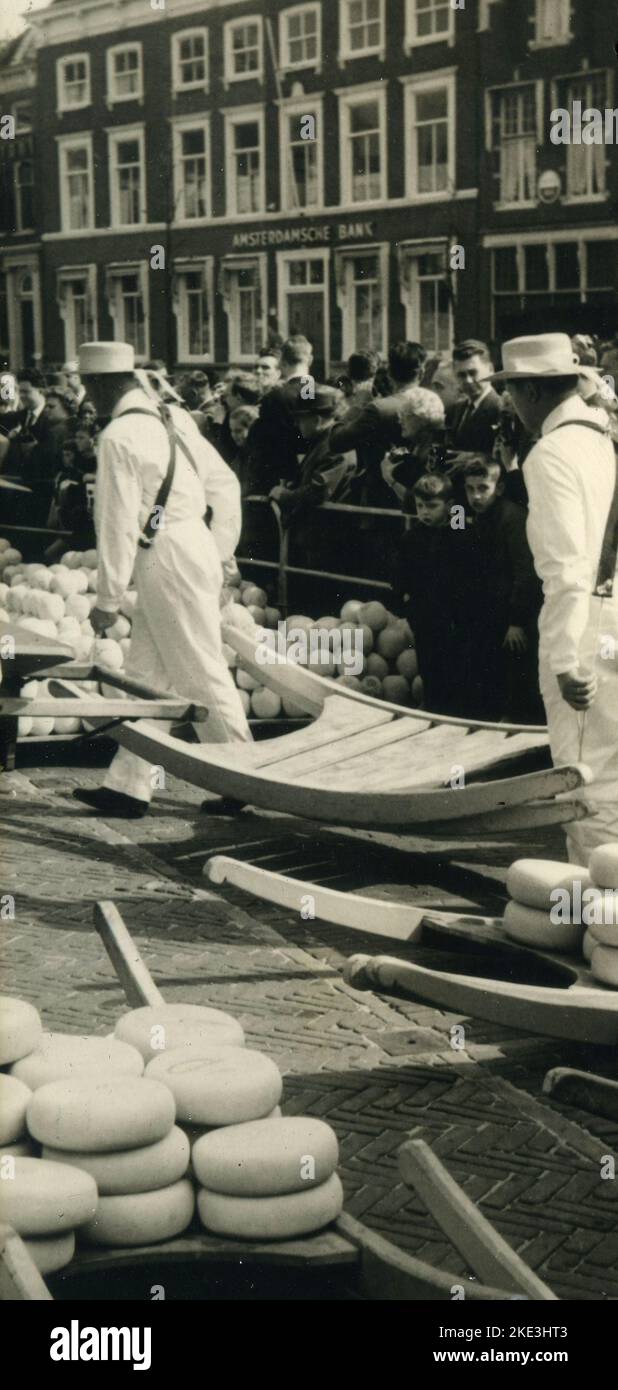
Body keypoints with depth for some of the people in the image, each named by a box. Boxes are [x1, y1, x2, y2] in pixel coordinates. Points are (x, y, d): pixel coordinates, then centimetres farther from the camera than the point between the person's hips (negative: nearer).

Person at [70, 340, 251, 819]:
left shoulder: (119, 435, -15)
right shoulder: (173, 416, 11)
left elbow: (119, 523, -16)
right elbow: (225, 484, 14)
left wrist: (108, 599, -10)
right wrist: (218, 554, 19)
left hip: (167, 559, -9)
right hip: (193, 546, 9)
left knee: (203, 676, -1)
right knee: (147, 676, 12)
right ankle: (128, 785, 17)